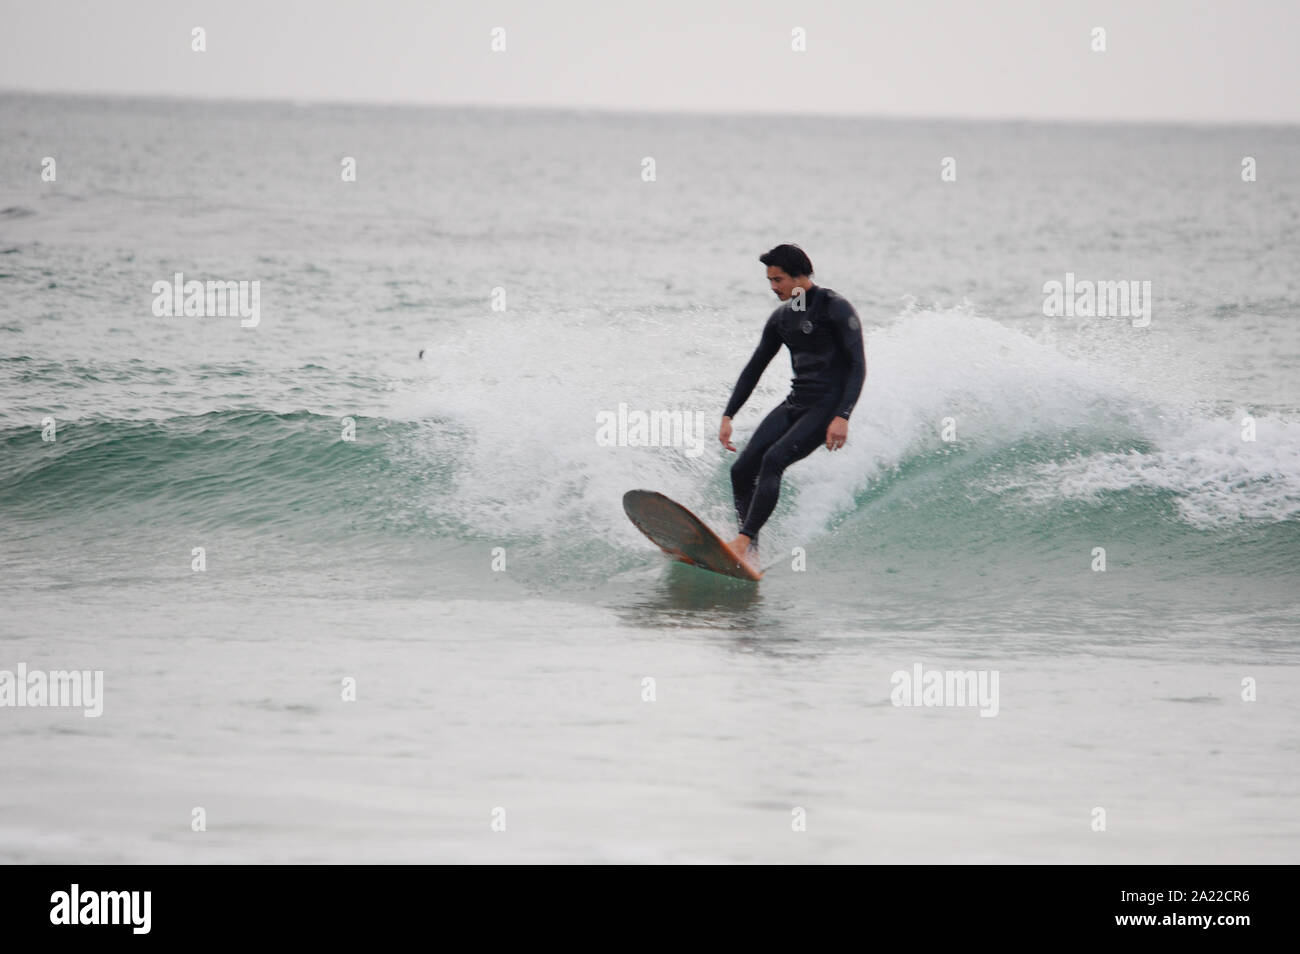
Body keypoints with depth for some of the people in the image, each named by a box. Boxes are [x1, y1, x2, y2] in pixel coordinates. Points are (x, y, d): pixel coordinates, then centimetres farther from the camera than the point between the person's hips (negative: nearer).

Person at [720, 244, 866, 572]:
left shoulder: (836, 309, -10)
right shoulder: (782, 317, 12)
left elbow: (858, 366, -15)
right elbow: (754, 370, 18)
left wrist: (842, 417, -25)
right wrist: (728, 416, 11)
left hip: (827, 407, -8)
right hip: (795, 405, 8)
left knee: (773, 460, -26)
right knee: (742, 471, -4)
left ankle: (744, 541, -30)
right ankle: (750, 556, -5)